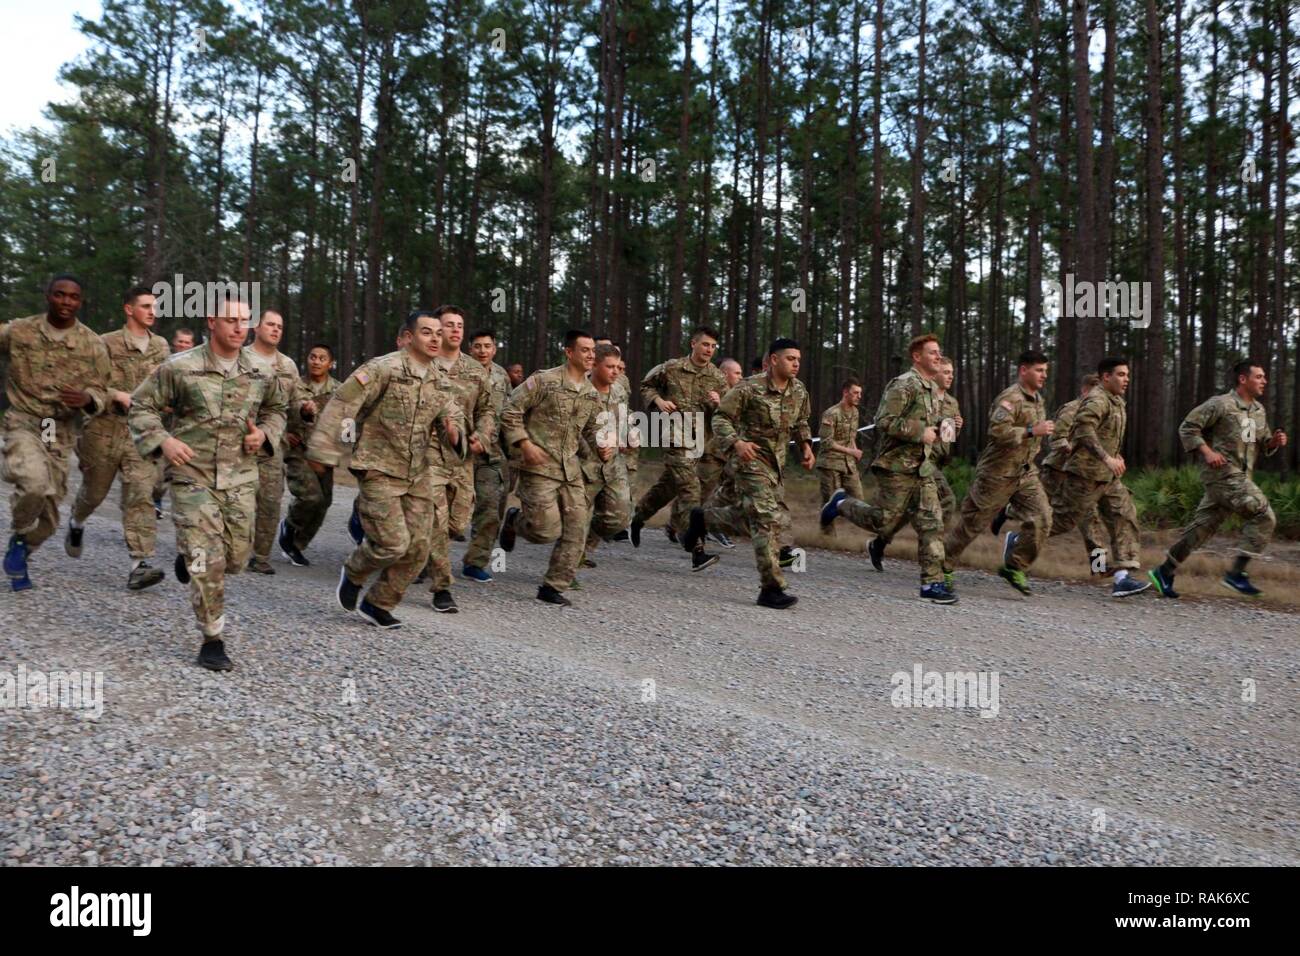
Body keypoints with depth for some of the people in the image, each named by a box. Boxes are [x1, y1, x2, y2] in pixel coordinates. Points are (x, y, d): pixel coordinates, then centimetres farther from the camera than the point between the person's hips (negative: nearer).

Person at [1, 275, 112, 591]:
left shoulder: (93, 344, 0)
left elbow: (101, 393, 1)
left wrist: (87, 398, -21)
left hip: (62, 433, 2)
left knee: (48, 517, 7)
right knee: (35, 483, -31)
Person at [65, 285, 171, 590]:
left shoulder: (161, 346, 8)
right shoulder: (107, 344, -4)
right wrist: (119, 395, -20)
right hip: (105, 429, -2)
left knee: (141, 494, -11)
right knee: (94, 491, 15)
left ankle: (140, 564, -15)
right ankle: (76, 523, 50)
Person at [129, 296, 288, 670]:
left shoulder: (261, 372, 2)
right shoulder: (180, 368, -8)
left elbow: (277, 409, 19)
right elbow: (141, 407, 1)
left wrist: (264, 433, -1)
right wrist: (162, 441, -14)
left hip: (240, 479, 4)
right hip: (193, 476, -4)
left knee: (235, 558, 9)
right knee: (206, 563, -7)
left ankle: (189, 555, 44)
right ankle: (213, 641, 6)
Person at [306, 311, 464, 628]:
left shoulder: (440, 381, 8)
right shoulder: (384, 368, -12)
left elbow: (455, 418, 14)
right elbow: (341, 404, -14)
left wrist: (454, 435, -12)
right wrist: (321, 451, -15)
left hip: (418, 475, 7)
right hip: (379, 471, -7)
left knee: (418, 547, 4)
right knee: (393, 542, -12)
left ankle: (378, 604, 22)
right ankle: (353, 574, 21)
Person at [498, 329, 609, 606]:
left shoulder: (591, 393, 12)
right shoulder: (543, 380, -8)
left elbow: (592, 428, 24)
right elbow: (509, 411, -7)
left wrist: (602, 447, 3)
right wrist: (525, 444, -16)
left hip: (570, 469, 7)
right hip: (539, 465, -6)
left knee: (575, 530, 1)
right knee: (547, 530, -12)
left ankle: (554, 587, 13)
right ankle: (514, 520, 22)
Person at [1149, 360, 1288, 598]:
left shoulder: (1259, 410, 15)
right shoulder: (1220, 404, -9)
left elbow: (1262, 443, 24)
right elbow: (1187, 427, -9)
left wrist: (1274, 442, 2)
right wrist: (1207, 451, -19)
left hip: (1241, 477, 8)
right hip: (1222, 473, -8)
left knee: (1203, 526, 8)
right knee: (1264, 514, -16)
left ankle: (1165, 572, 15)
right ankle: (1236, 572, -10)